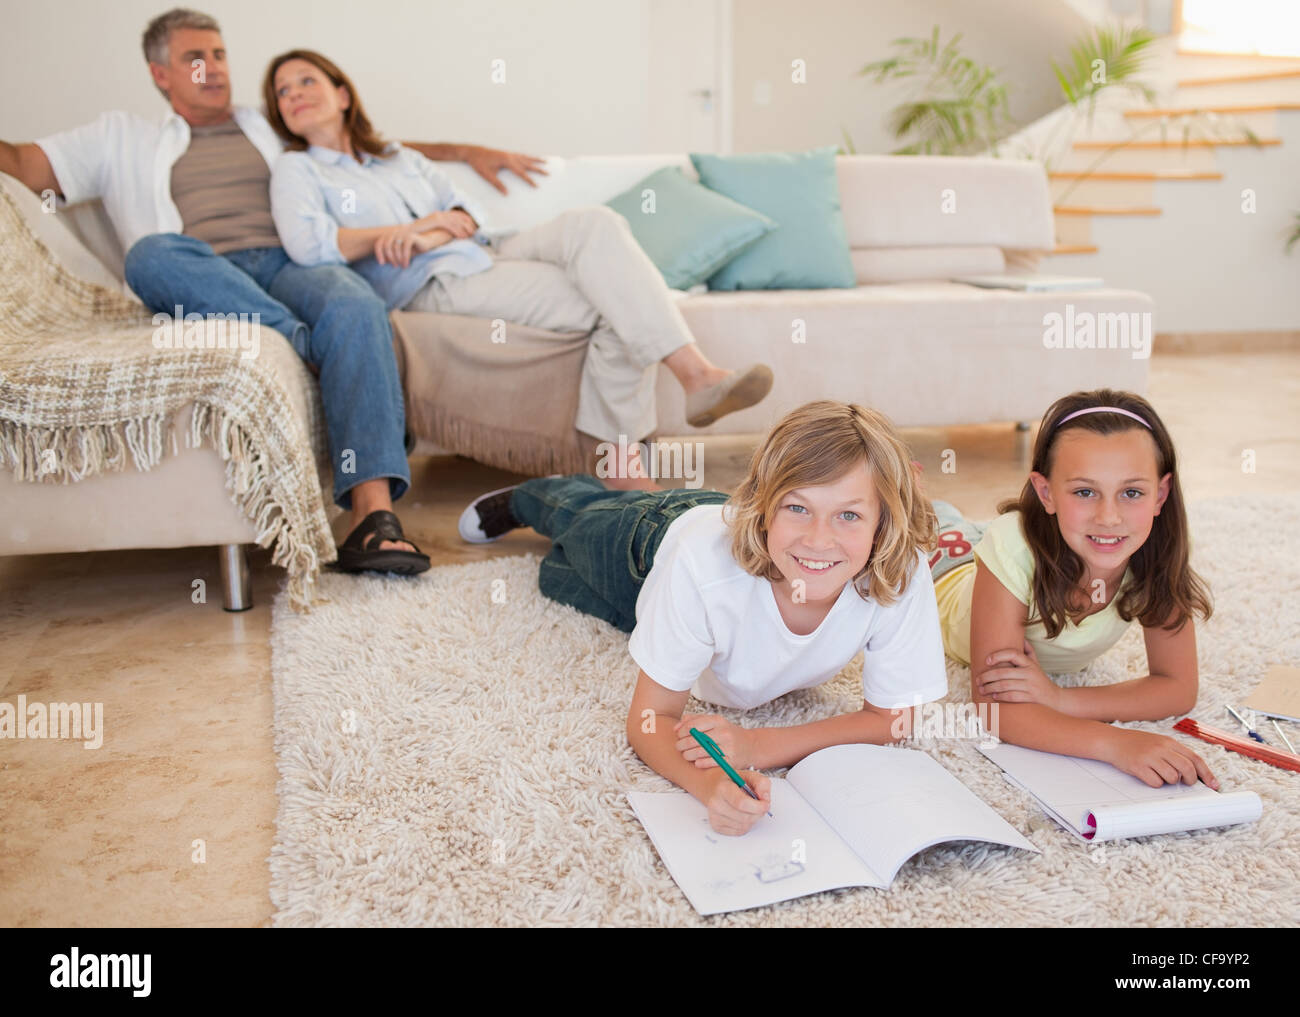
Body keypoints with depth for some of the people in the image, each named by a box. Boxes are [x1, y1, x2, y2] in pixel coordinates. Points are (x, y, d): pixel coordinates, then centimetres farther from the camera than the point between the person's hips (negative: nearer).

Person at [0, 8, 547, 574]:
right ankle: (314, 349, -34)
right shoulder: (122, 140, 28)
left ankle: (374, 513, -47)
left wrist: (470, 152, 16)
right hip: (197, 290, -1)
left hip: (287, 268, 1)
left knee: (355, 305, -35)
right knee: (152, 253, -36)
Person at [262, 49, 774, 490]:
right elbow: (306, 244, -8)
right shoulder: (296, 170, 14)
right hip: (434, 288, -6)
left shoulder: (403, 160, 31)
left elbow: (472, 215, 19)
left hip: (483, 259, 6)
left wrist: (436, 233, -6)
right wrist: (412, 228, -6)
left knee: (593, 223, -24)